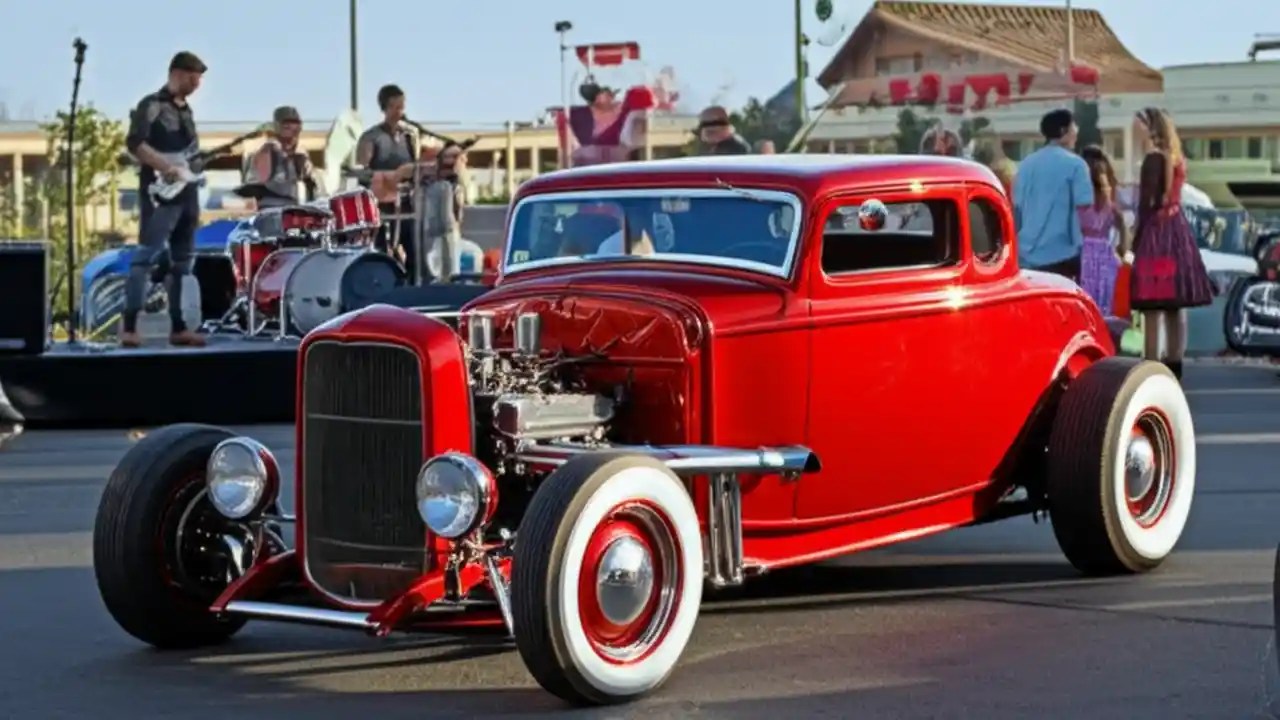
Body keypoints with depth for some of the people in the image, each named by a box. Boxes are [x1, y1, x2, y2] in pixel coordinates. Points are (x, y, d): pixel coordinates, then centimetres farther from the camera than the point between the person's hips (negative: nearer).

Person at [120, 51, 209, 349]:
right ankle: (129, 327, -17)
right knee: (146, 256, -14)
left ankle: (178, 327, 11)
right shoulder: (152, 105, -6)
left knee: (181, 262, 8)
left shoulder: (186, 110, 20)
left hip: (186, 194, 9)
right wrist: (165, 167, -23)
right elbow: (134, 142, -18)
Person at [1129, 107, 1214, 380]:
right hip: (1178, 230, 9)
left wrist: (1136, 239, -9)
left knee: (1153, 309, -9)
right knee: (1176, 308, 11)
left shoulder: (1154, 159, -12)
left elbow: (1148, 203, -14)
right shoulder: (1178, 159, 12)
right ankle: (1174, 366, 16)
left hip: (1157, 233, -9)